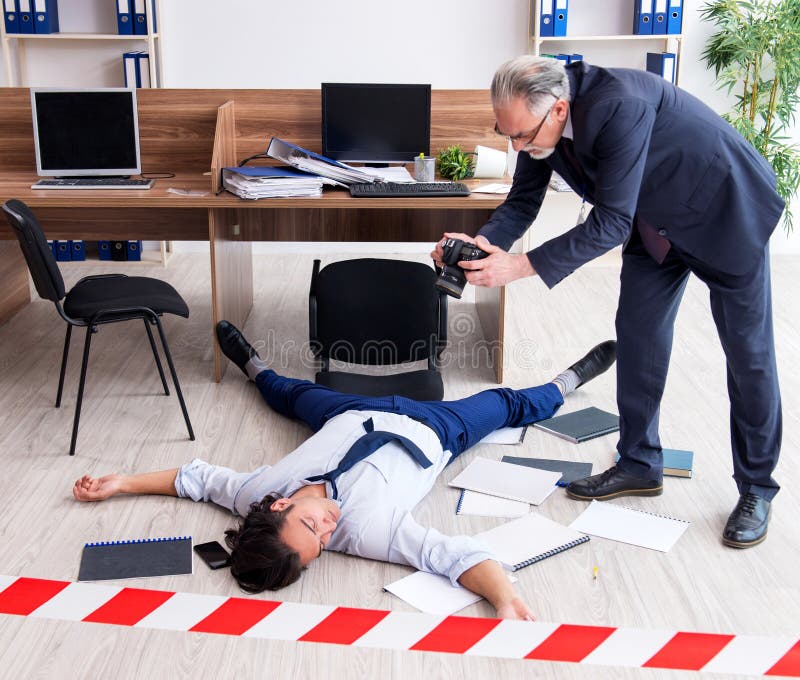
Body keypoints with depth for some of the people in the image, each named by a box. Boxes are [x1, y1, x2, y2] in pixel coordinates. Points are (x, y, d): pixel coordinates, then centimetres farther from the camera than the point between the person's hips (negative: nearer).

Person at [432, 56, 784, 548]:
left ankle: (756, 487, 15)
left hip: (726, 211, -7)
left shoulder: (618, 106, -40)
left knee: (749, 353, 1)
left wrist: (519, 266, -40)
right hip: (655, 222, 7)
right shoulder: (539, 119, -15)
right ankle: (639, 465, 21)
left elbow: (611, 223, -39)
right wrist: (485, 243, -27)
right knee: (637, 336, 7)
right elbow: (523, 202, -6)